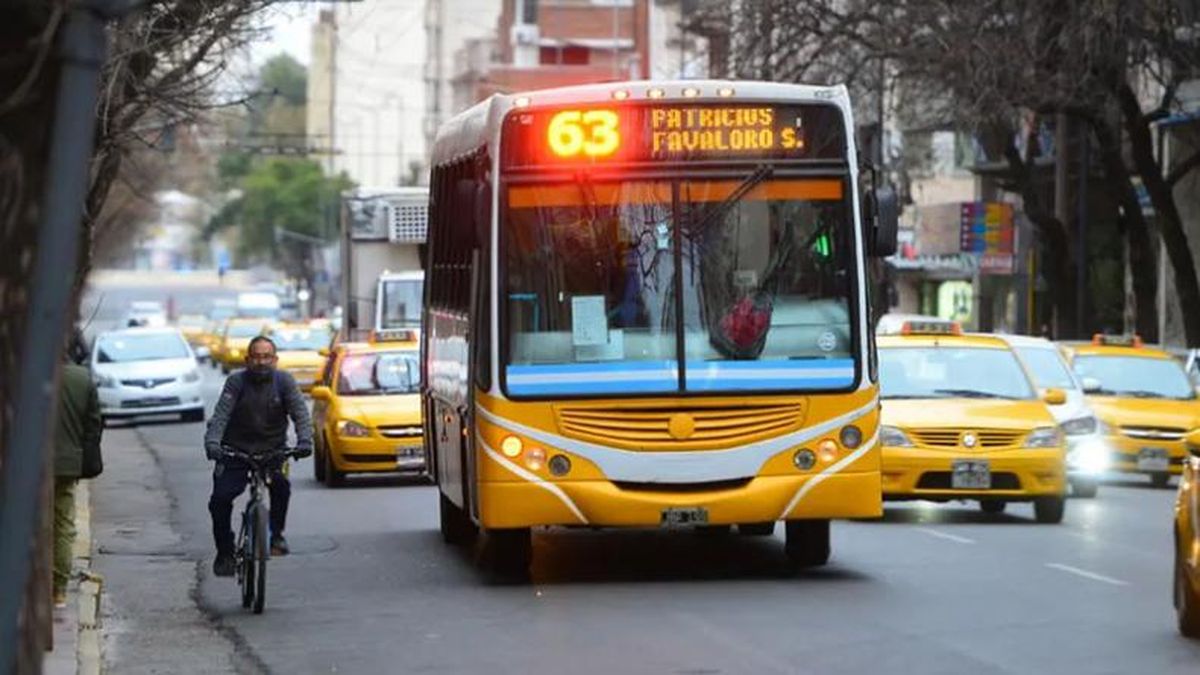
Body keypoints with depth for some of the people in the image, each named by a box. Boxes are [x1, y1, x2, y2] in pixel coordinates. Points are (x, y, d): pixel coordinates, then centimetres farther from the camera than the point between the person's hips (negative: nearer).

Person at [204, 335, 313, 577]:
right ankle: (225, 553, 5)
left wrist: (305, 441, -31)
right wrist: (212, 444, -35)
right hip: (236, 450, 0)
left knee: (281, 485, -26)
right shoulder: (236, 382, -9)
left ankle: (276, 534, -3)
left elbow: (300, 413, -12)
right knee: (220, 499, -12)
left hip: (272, 450, 0)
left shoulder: (283, 381, -5)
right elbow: (220, 415, -18)